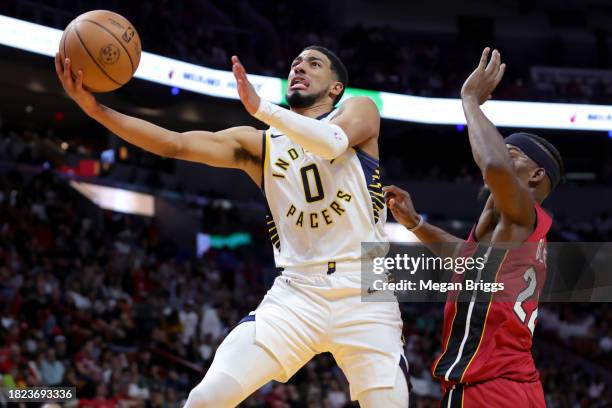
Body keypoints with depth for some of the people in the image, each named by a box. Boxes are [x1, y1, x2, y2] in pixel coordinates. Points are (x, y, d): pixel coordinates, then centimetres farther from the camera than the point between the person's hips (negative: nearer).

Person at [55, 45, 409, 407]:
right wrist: (96, 109, -11)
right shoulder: (258, 144, 13)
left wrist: (259, 106, -23)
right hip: (297, 293, 2)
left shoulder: (360, 110, 7)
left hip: (365, 295, -2)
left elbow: (332, 142, -17)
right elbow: (176, 144, 0)